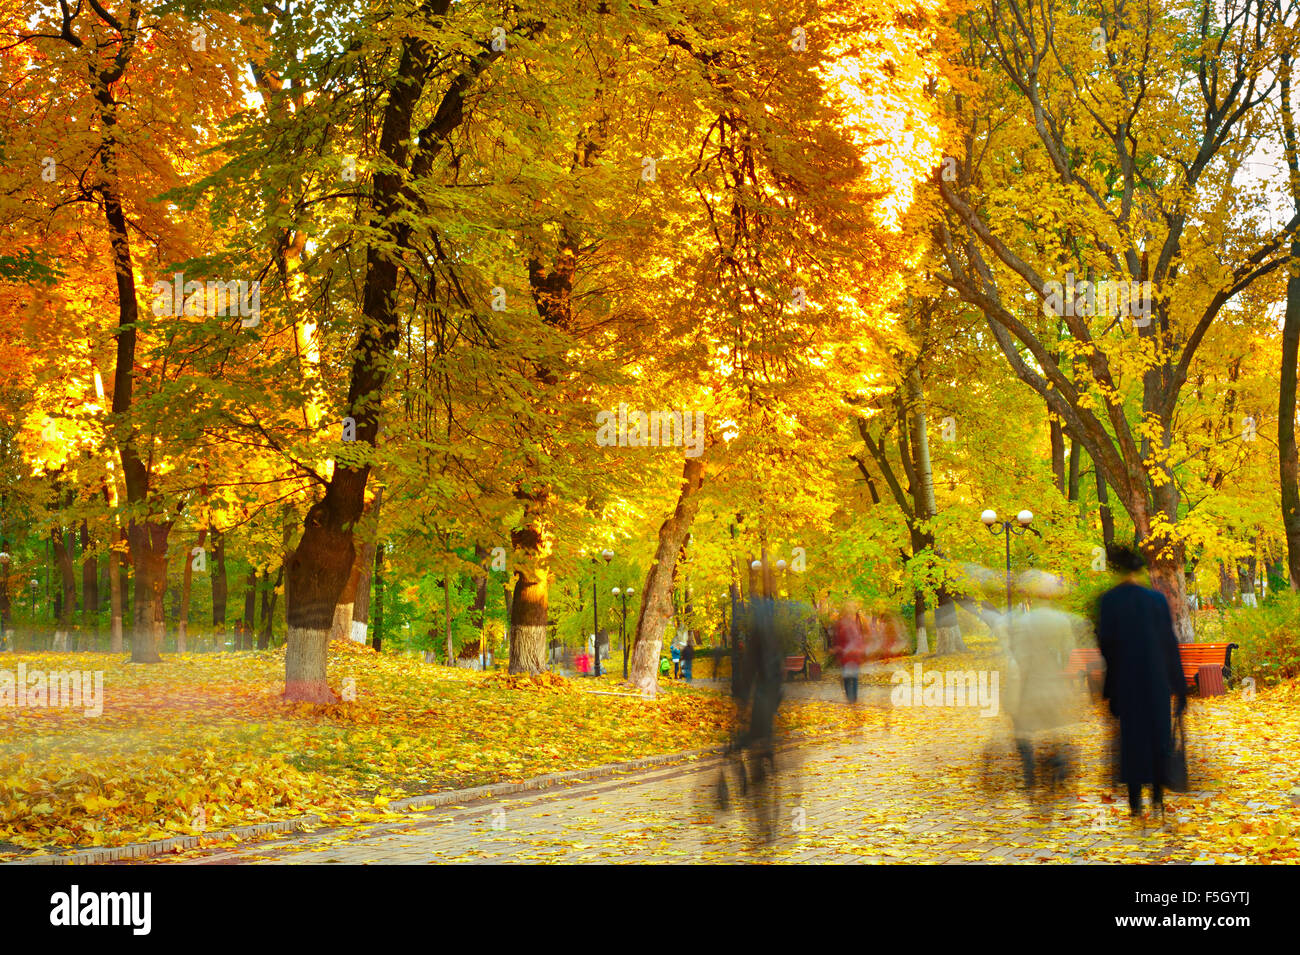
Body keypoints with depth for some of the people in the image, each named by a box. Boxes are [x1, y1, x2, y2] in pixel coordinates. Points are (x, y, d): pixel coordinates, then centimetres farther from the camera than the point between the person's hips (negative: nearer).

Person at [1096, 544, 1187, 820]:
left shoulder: (1108, 601, -9)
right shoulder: (1156, 599, -5)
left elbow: (1104, 643, -7)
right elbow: (1170, 641, -2)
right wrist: (1177, 682, 6)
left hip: (1125, 679, -1)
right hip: (1156, 679, 1)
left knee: (1131, 738, 8)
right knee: (1158, 735, 14)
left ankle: (1135, 803, 6)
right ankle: (1157, 797, 11)